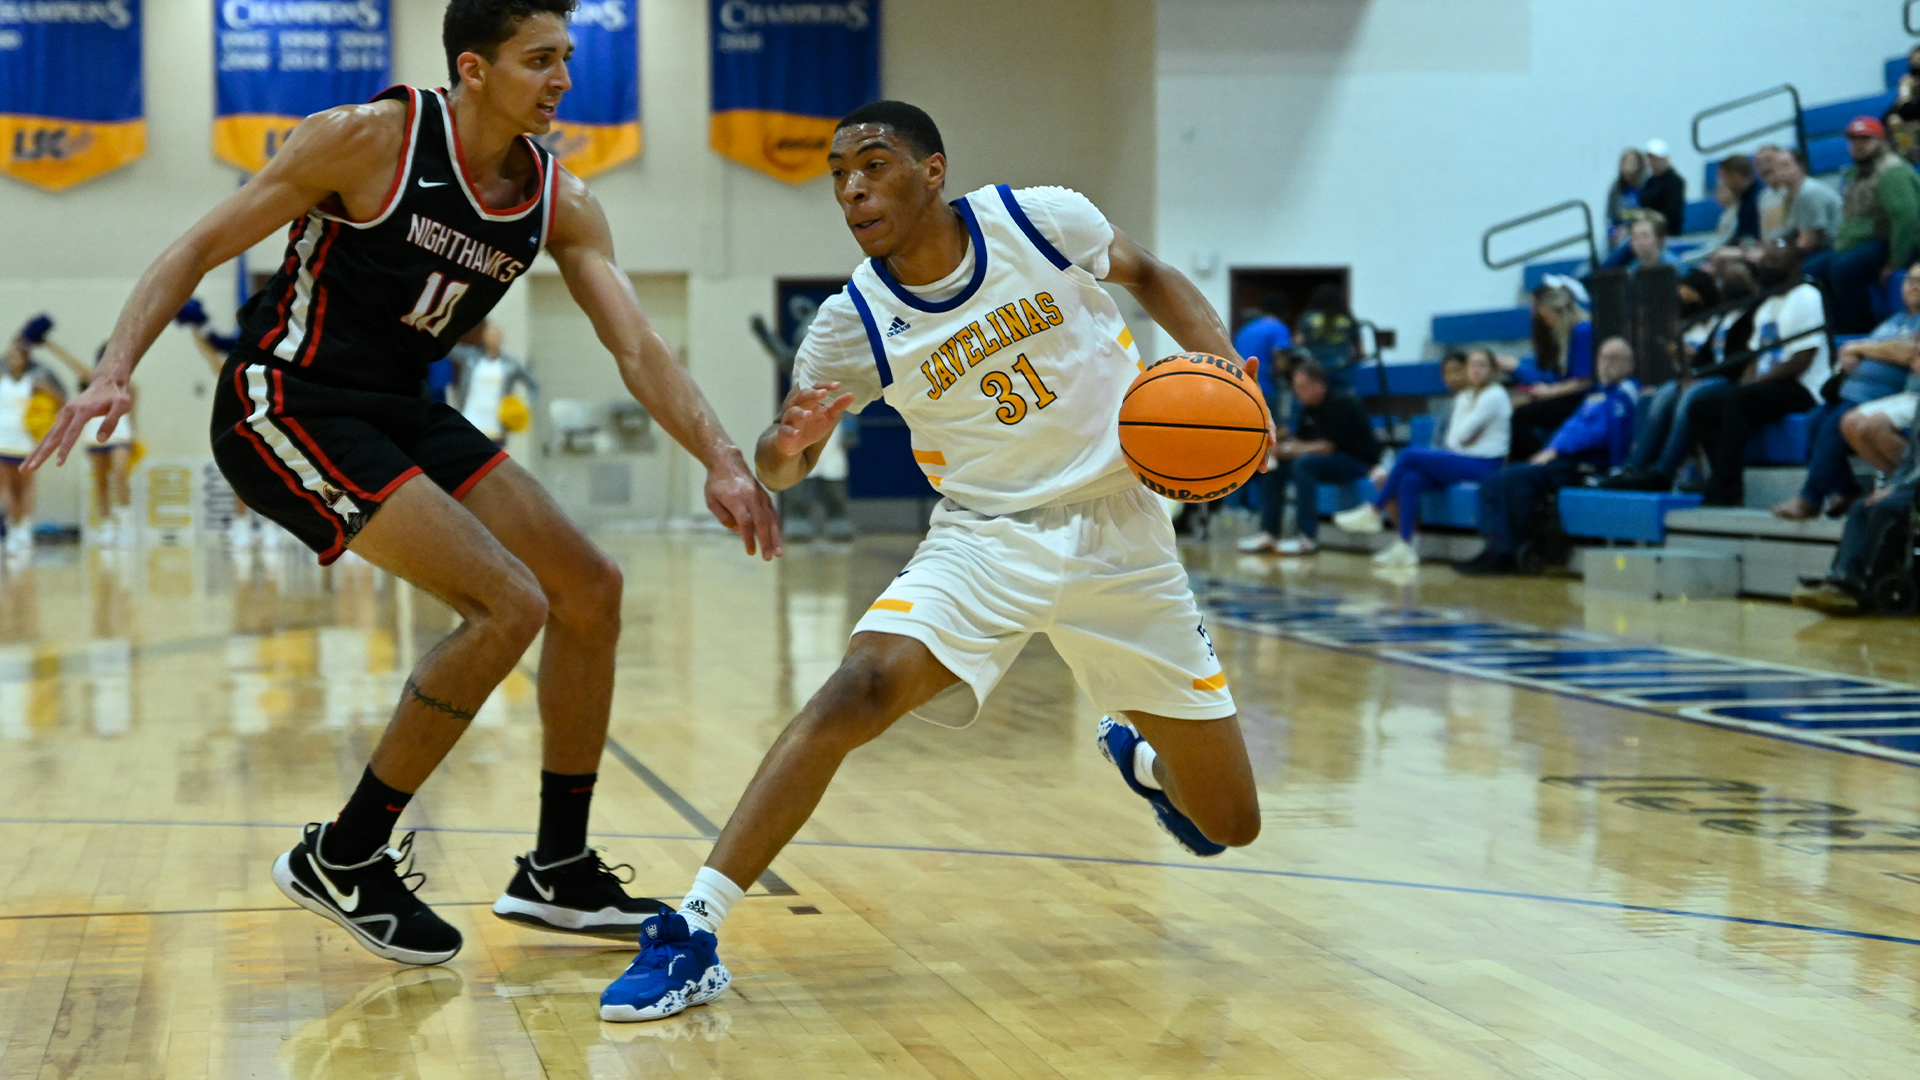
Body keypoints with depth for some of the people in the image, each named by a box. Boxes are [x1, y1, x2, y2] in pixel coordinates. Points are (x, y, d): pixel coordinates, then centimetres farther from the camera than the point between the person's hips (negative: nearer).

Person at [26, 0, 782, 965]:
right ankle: (341, 859, -6)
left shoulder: (559, 202, 2)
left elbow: (638, 350, -2)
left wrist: (723, 462, -17)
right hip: (285, 407, -8)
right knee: (510, 605, -20)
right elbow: (200, 249, -11)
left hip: (398, 412, 8)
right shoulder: (370, 137, -16)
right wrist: (114, 372, -23)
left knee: (590, 592, 6)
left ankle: (557, 874, 18)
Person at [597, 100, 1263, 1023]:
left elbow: (1148, 276, 8)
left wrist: (1220, 364, -9)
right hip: (989, 536, -1)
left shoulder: (1040, 219, -11)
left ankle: (1138, 749, 45)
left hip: (1123, 531, 1)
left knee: (1228, 827, 7)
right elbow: (779, 467, -2)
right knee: (859, 687, -32)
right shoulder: (854, 325, -11)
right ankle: (692, 930, -28)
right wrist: (787, 443, -26)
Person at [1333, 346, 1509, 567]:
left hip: (1484, 465, -8)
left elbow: (1461, 436, -12)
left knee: (1409, 456, -18)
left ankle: (1373, 511, -5)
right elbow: (1453, 439, 13)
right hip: (1460, 460, 8)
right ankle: (1405, 547, -19)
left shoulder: (1494, 396, -8)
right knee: (1409, 480, -17)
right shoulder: (1463, 397, 19)